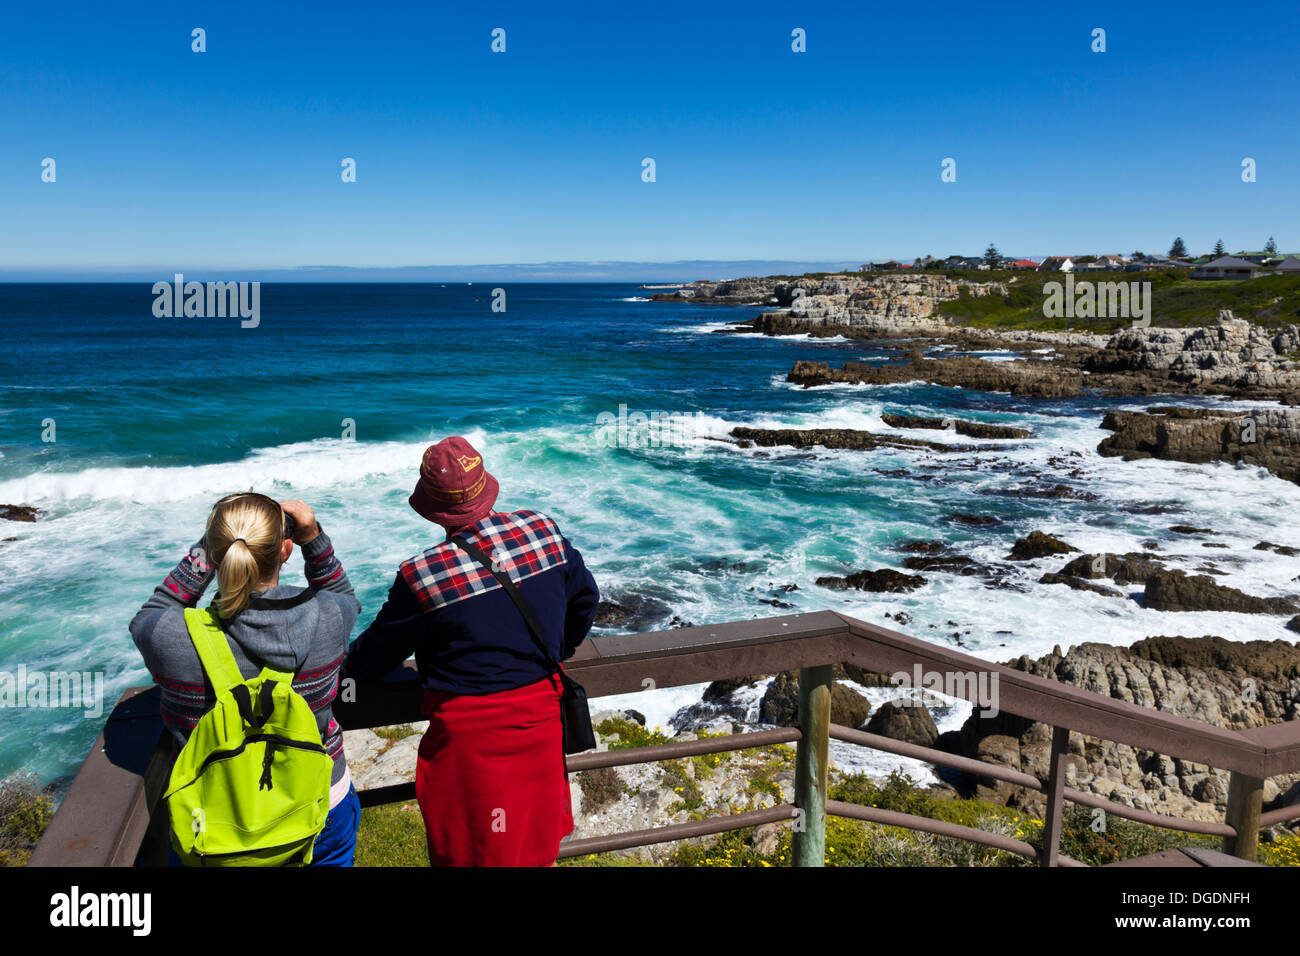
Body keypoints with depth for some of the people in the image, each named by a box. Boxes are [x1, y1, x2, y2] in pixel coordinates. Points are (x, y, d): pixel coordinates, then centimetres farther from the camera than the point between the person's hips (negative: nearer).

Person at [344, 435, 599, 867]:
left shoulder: (421, 576, -19)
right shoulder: (544, 530, -8)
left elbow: (375, 658, -5)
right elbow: (585, 598, 7)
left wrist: (348, 662, 18)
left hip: (469, 734, -4)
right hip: (540, 716, 4)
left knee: (472, 849, 15)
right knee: (536, 839, 24)